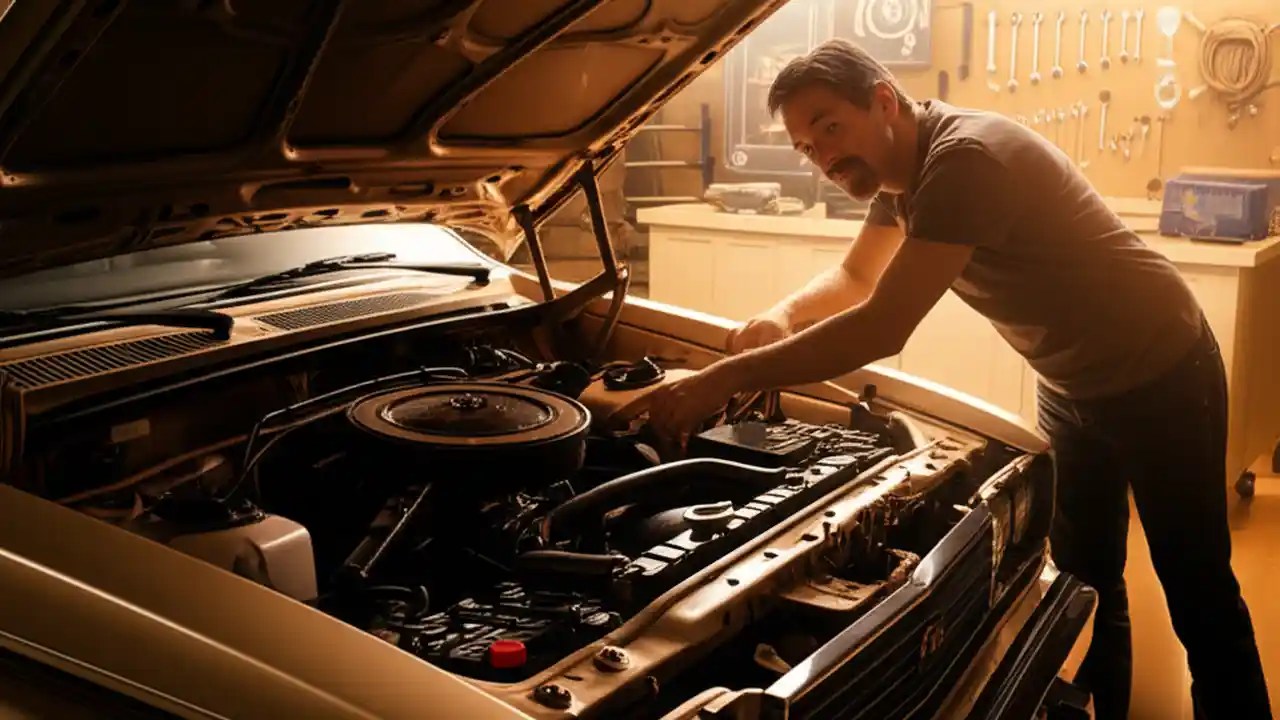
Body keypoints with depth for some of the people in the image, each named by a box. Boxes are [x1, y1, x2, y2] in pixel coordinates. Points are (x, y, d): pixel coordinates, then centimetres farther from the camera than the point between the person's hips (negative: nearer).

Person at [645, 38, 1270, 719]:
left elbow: (882, 328, -38)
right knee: (1084, 579, 16)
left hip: (1162, 377, -8)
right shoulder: (900, 169, -4)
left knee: (1198, 589, 6)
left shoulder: (967, 157, -32)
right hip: (1070, 385, 8)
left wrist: (726, 377, -36)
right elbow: (856, 277, 11)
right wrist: (782, 317, -11)